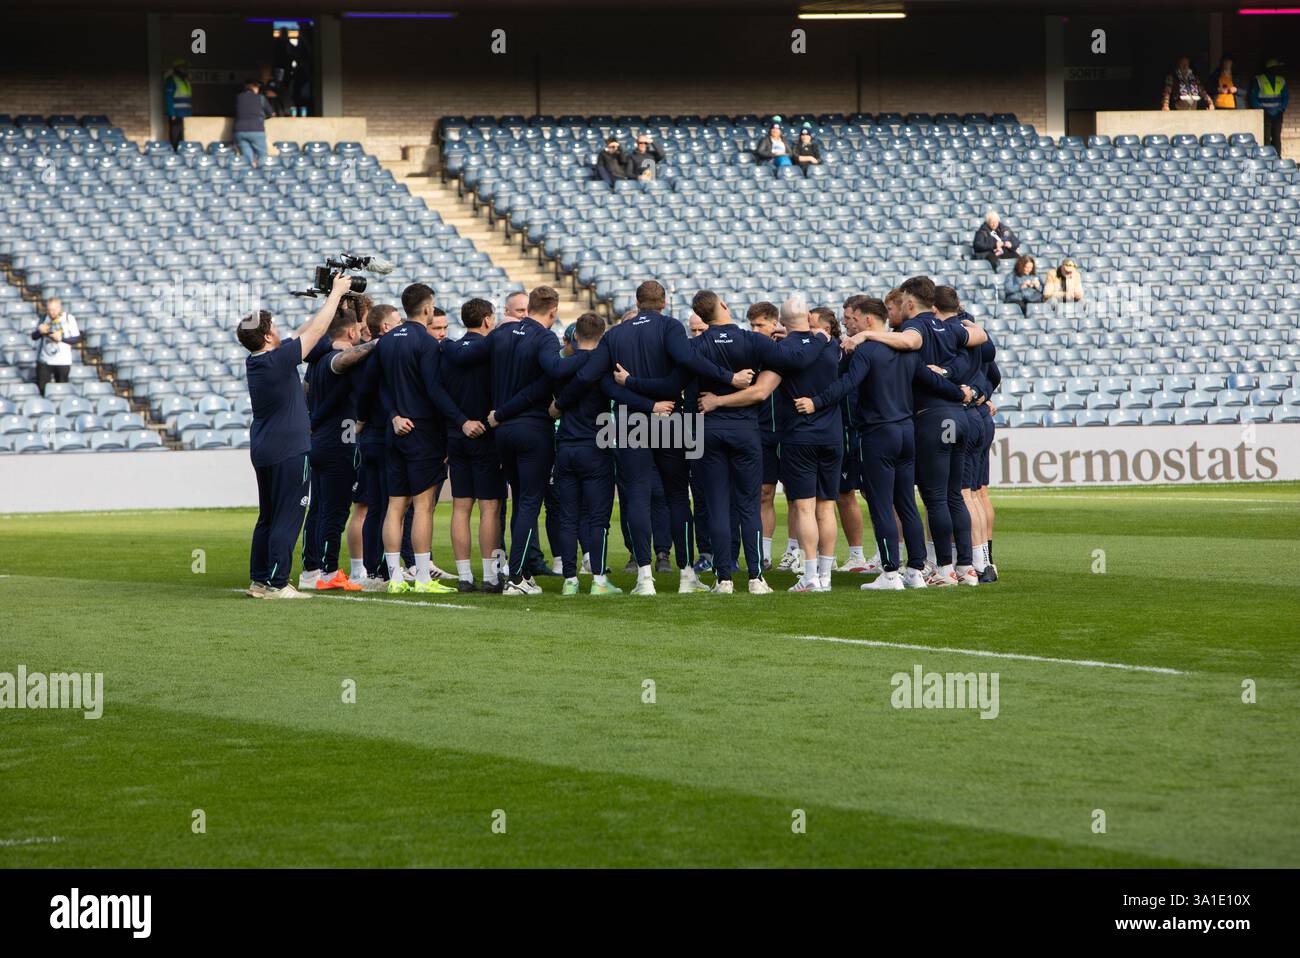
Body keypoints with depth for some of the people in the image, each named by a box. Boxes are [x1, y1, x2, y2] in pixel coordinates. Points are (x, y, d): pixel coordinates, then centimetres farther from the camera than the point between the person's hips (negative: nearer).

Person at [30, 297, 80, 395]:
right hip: (44, 361, 2)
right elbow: (33, 336, 9)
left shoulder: (68, 318, -3)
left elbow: (77, 339, -4)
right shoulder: (44, 318, 3)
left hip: (62, 361, -2)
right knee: (41, 389, -1)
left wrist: (62, 338, -19)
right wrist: (40, 332, -13)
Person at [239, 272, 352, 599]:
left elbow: (302, 335, 16)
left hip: (263, 450, 9)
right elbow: (315, 332, -10)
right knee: (287, 519, -6)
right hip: (288, 450, -9)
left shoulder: (254, 361, 6)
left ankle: (258, 580, 16)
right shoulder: (279, 360, -18)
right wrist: (336, 293, 2)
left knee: (268, 518, 15)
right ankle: (276, 583, -8)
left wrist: (330, 301, 20)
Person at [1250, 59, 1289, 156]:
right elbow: (1253, 97, -1)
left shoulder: (1281, 81, 12)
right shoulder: (1258, 80, -2)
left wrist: (1282, 108, 3)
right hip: (1264, 114, -4)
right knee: (1266, 138, -10)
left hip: (1277, 114, 4)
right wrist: (1259, 109, -9)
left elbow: (1286, 96, 17)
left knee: (1277, 137, 2)